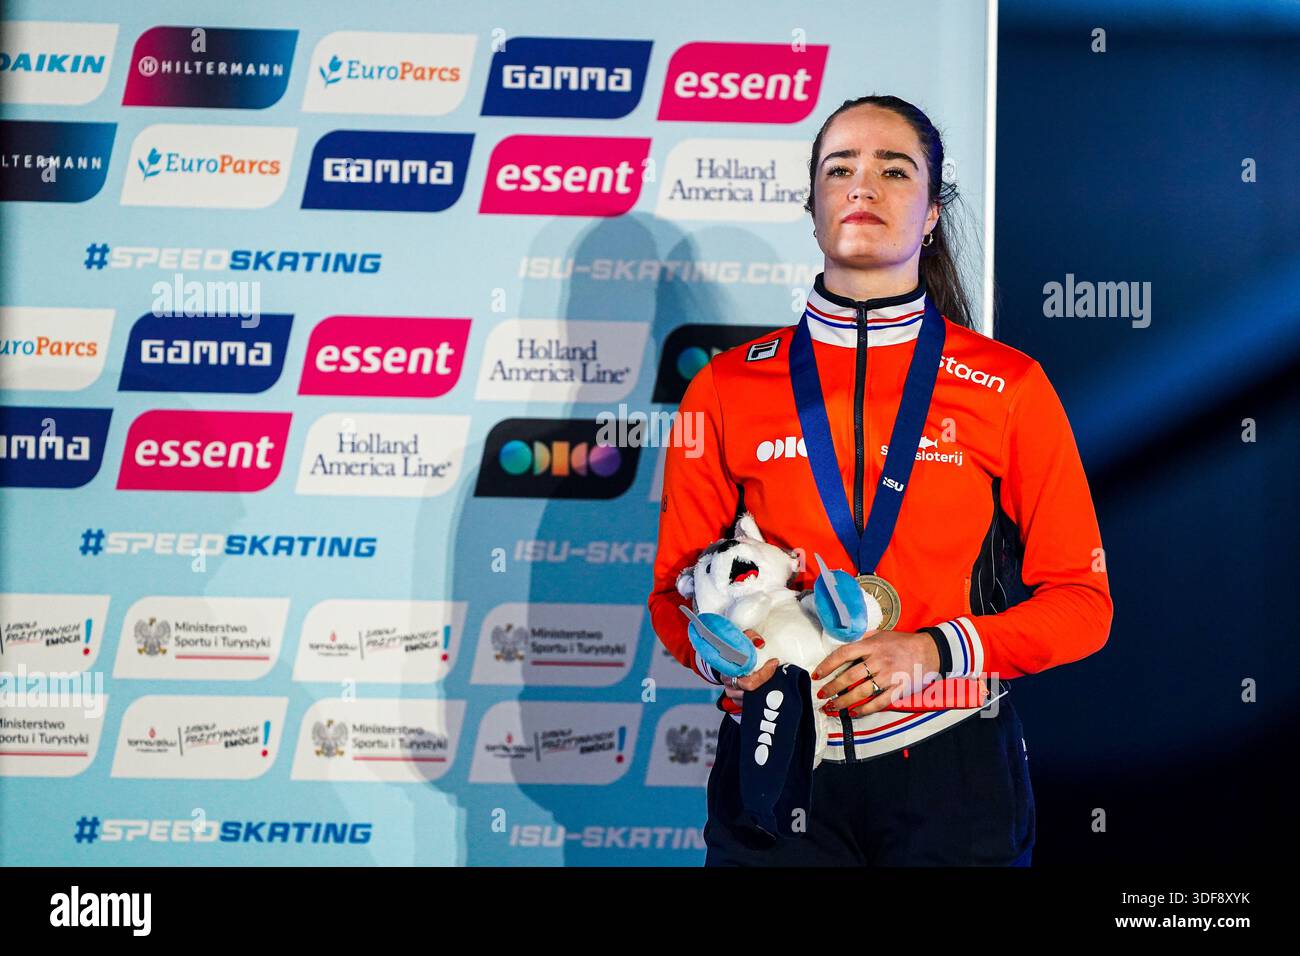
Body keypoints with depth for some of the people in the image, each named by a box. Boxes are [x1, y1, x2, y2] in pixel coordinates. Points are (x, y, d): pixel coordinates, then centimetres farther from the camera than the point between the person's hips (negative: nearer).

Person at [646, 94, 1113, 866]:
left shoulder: (1010, 387, -1)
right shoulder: (728, 388, 2)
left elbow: (1081, 601, -1)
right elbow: (676, 592, 7)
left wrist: (936, 651, -15)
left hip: (953, 770, 0)